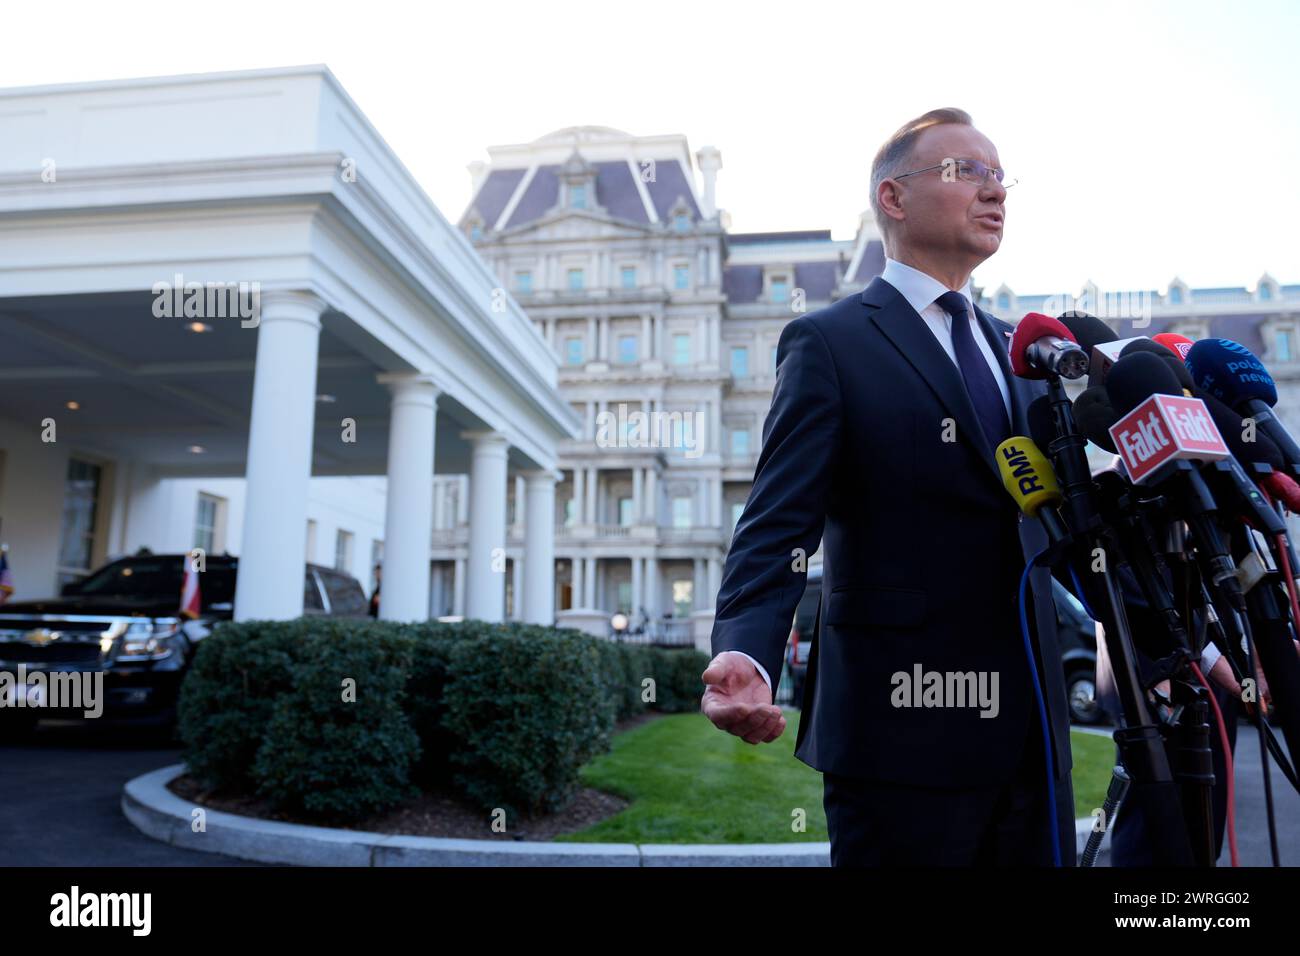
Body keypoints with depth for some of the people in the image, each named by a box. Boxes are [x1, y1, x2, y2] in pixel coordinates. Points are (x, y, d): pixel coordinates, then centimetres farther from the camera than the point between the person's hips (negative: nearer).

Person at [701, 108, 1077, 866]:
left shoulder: (1018, 350, 15)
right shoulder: (830, 342, -6)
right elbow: (779, 525, -14)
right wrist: (746, 658, -31)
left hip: (1030, 722, 7)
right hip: (904, 726, -6)